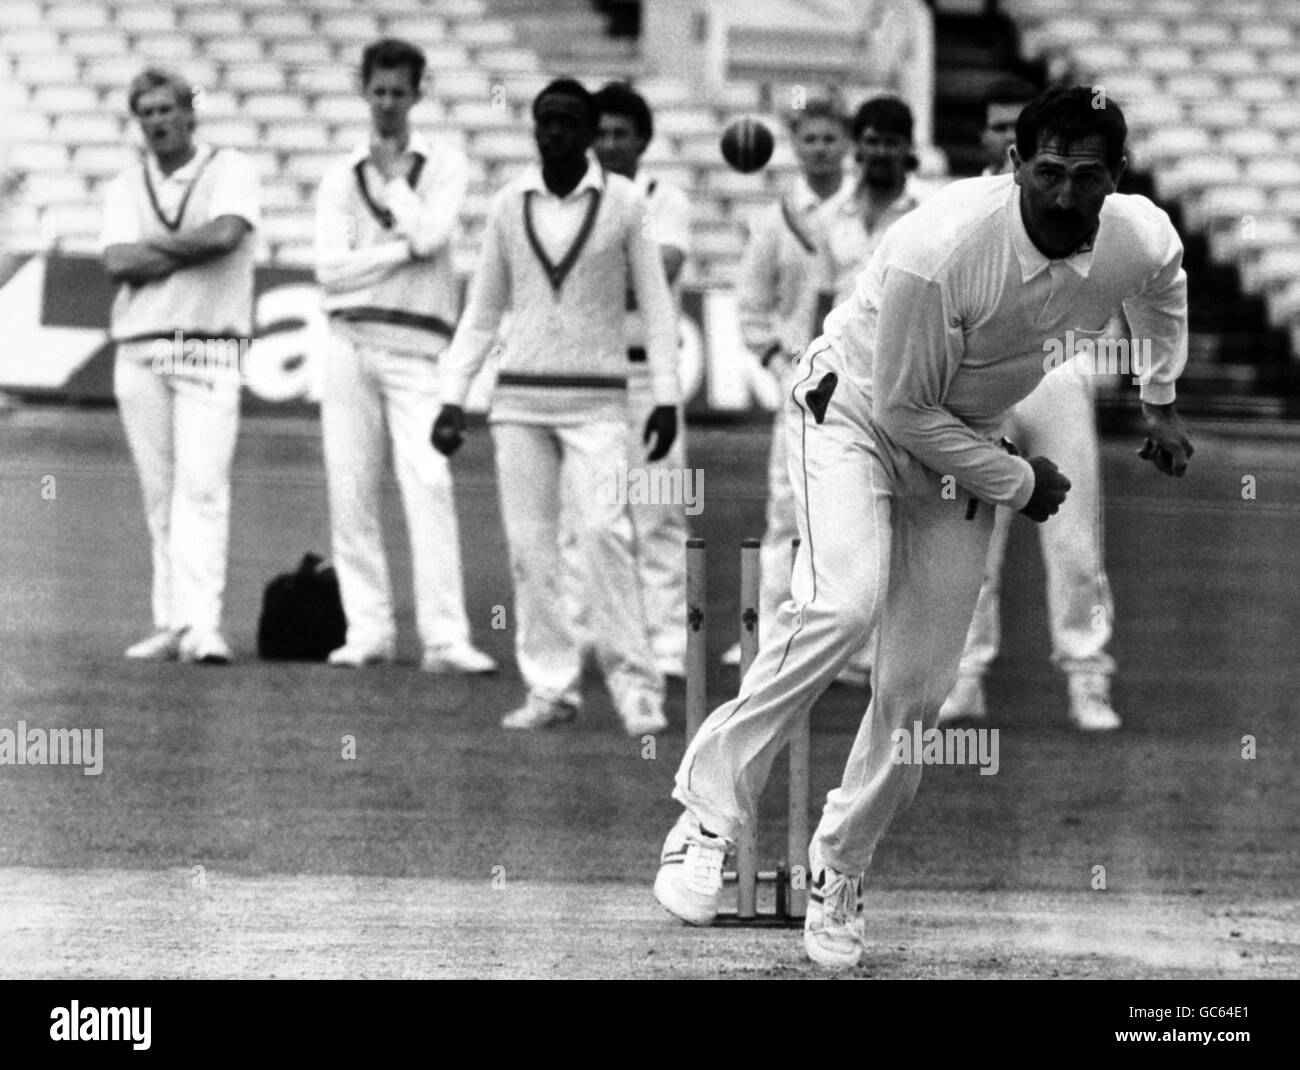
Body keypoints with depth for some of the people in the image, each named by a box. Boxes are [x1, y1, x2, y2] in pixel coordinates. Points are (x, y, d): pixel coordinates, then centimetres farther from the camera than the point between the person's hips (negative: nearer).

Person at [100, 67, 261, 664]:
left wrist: (152, 246, -4)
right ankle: (170, 625, 6)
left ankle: (202, 626, -20)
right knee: (159, 495, 4)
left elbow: (225, 235, -16)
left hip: (208, 352, -4)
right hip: (138, 353, 4)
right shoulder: (126, 186, 13)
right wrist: (189, 251, -8)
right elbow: (118, 264, -2)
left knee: (202, 488, -13)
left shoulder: (230, 170, 3)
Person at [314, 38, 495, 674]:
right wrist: (403, 247, -7)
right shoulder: (341, 178, 12)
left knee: (428, 486, -14)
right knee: (350, 491, 0)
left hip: (417, 346, -2)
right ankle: (367, 632, 5)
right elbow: (330, 268, 0)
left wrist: (392, 175, 1)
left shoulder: (445, 166, 9)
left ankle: (444, 639, -18)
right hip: (350, 340, 2)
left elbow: (429, 233, -10)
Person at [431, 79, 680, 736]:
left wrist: (666, 397, -4)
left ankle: (635, 683, -12)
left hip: (596, 399, -3)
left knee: (604, 529, -16)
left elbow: (655, 303, 2)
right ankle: (550, 688, 6)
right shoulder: (509, 205, 7)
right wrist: (452, 398, 8)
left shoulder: (624, 202, 0)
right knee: (529, 544, 0)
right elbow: (481, 311, 14)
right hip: (520, 395, 3)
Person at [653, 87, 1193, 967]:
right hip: (858, 409, -5)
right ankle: (710, 815, -21)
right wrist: (1021, 483, -16)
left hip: (968, 441, 5)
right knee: (841, 607, -31)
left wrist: (1162, 399, 17)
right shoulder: (938, 250, -35)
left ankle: (839, 873, 20)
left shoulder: (1143, 240, -19)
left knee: (918, 690, 0)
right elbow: (903, 408, -23)